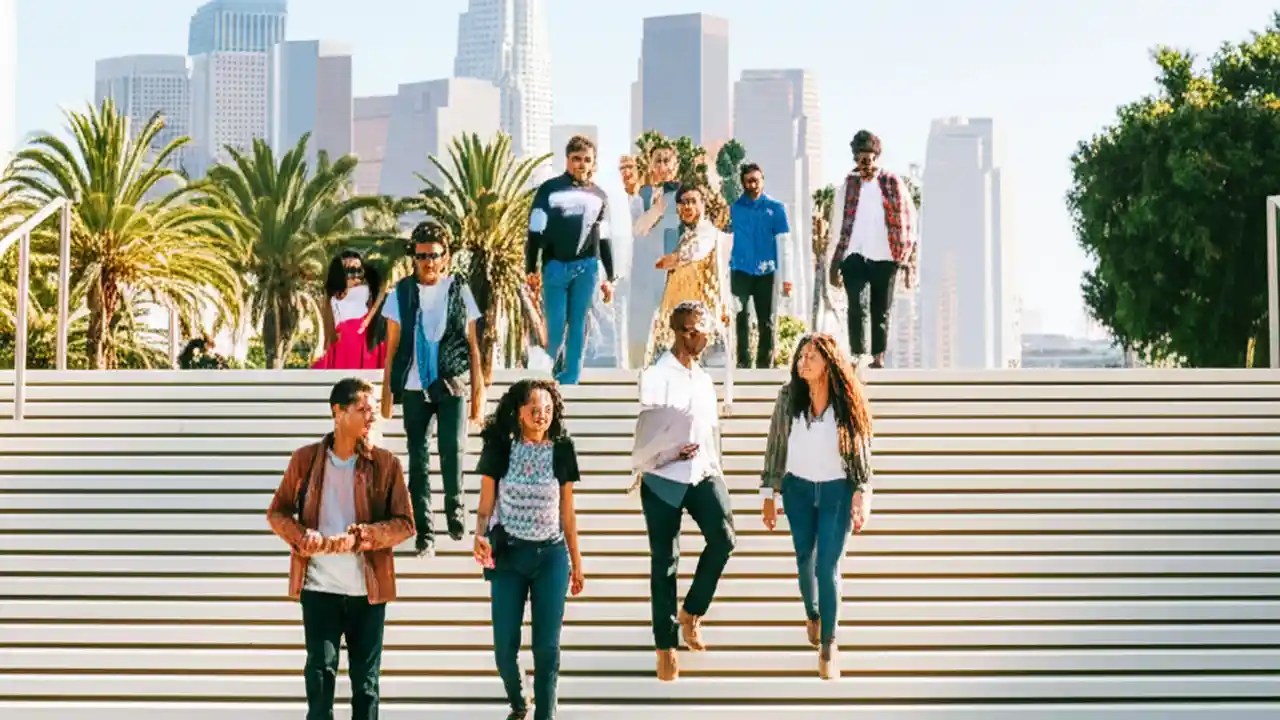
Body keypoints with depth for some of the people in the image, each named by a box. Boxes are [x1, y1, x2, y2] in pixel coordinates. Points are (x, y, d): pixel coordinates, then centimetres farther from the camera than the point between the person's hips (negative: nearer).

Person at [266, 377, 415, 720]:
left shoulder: (386, 463, 0)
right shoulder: (305, 459, 2)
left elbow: (405, 523, -2)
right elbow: (277, 512, 8)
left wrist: (361, 536, -18)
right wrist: (302, 536, -13)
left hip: (368, 588, 0)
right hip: (319, 587, 0)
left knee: (366, 679, 8)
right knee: (320, 672, -3)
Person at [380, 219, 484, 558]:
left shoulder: (459, 291, 3)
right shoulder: (401, 293, 2)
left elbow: (473, 346, 6)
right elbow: (392, 348, 5)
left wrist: (479, 391, 3)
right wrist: (386, 391, 2)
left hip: (452, 386, -1)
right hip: (414, 389, 1)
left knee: (453, 451, -11)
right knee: (418, 462, 2)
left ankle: (455, 509, 15)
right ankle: (424, 533, 7)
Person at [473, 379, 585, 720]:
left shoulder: (561, 451, -1)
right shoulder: (499, 449, -4)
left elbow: (567, 512, 6)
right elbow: (486, 506, -1)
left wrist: (577, 562, 10)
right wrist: (480, 537, -22)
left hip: (550, 555, 0)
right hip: (508, 554, 0)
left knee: (547, 646, -1)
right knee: (504, 645, 3)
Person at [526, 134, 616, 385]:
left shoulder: (598, 196, 13)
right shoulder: (550, 190, 2)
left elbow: (604, 239, 17)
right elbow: (535, 232, 1)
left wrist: (609, 277, 15)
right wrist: (531, 269, -4)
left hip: (587, 267, 3)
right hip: (555, 265, -2)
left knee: (578, 325, 1)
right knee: (555, 325, -5)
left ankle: (569, 380, 5)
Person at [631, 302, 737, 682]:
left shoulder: (704, 378, 15)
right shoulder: (656, 376, -6)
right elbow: (649, 433, -10)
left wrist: (716, 471, 15)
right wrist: (674, 452, -18)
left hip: (702, 473, 5)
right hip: (663, 479, -5)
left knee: (723, 537, -17)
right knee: (664, 562, 0)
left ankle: (692, 612, 5)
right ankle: (666, 646, 9)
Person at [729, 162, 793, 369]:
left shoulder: (775, 208, 3)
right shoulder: (734, 207, 4)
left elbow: (784, 242, 1)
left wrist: (786, 276, -5)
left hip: (767, 272, 0)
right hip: (740, 271, 0)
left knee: (766, 320, 5)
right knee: (742, 317, -5)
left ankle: (765, 363, 11)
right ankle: (743, 362, -1)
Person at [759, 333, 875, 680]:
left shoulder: (848, 400, -10)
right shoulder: (789, 396, -5)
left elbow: (862, 449, -4)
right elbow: (775, 445, 1)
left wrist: (862, 495, -10)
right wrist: (769, 495, 2)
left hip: (837, 491, -2)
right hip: (798, 489, 2)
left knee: (828, 568, -7)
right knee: (805, 560, 15)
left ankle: (828, 645, 1)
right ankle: (812, 615, 43)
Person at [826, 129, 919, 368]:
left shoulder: (893, 184, 4)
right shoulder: (847, 186, 7)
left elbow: (908, 221, 4)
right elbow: (836, 227, 10)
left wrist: (910, 260, -1)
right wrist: (834, 264, 6)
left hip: (885, 258, 0)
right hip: (854, 257, 0)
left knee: (881, 311, 6)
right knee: (856, 306, -14)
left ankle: (878, 357, 13)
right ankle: (858, 356, -17)